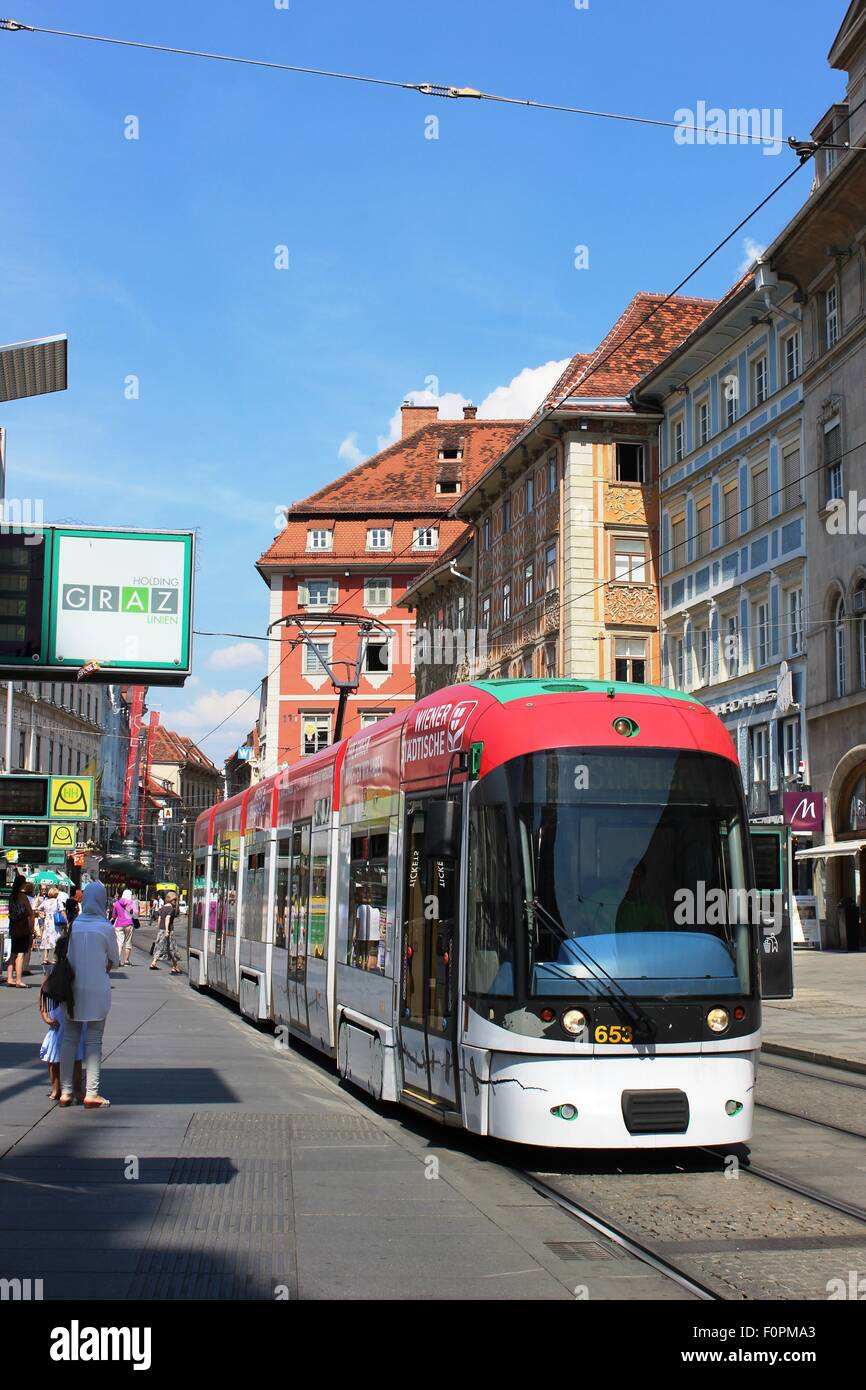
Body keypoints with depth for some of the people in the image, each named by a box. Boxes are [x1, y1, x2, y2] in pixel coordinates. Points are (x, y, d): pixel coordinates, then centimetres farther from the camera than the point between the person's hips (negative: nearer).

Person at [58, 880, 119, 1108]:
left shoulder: (72, 925, 0)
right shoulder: (105, 927, -7)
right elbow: (114, 961, 3)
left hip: (72, 987, 3)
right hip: (97, 989, -3)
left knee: (69, 1039, 10)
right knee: (94, 1042, 3)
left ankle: (65, 1092, 10)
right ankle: (91, 1093, 0)